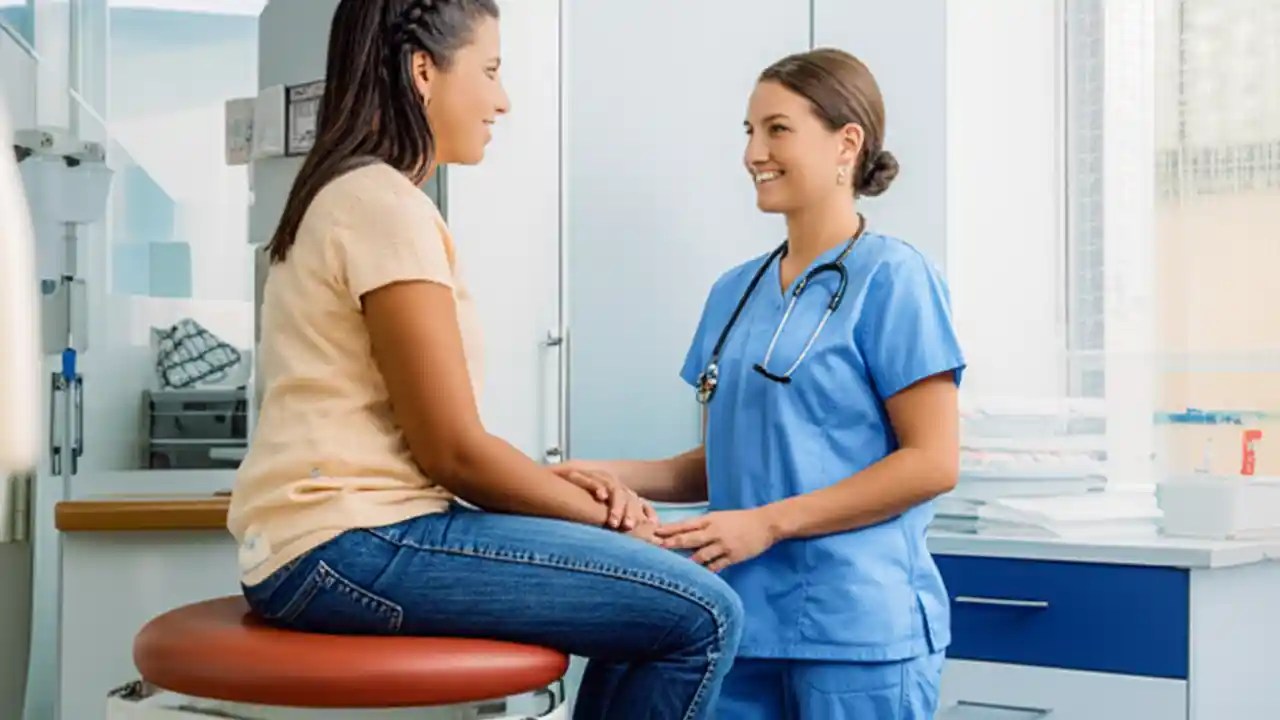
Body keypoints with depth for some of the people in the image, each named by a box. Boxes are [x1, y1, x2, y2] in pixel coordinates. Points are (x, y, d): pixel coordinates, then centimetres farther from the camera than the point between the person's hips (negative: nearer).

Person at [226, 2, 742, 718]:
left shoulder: (349, 197, 18)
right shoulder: (384, 202, -13)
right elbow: (453, 450, -15)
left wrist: (581, 495, 4)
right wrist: (606, 517, -3)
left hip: (340, 537, 11)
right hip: (351, 545, -11)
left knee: (647, 597, 17)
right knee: (703, 614, -15)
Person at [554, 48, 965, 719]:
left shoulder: (891, 278, -7)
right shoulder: (734, 291, 12)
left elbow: (933, 461, -12)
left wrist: (768, 522, -16)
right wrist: (615, 474, -1)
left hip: (857, 626, -6)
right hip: (746, 619, 6)